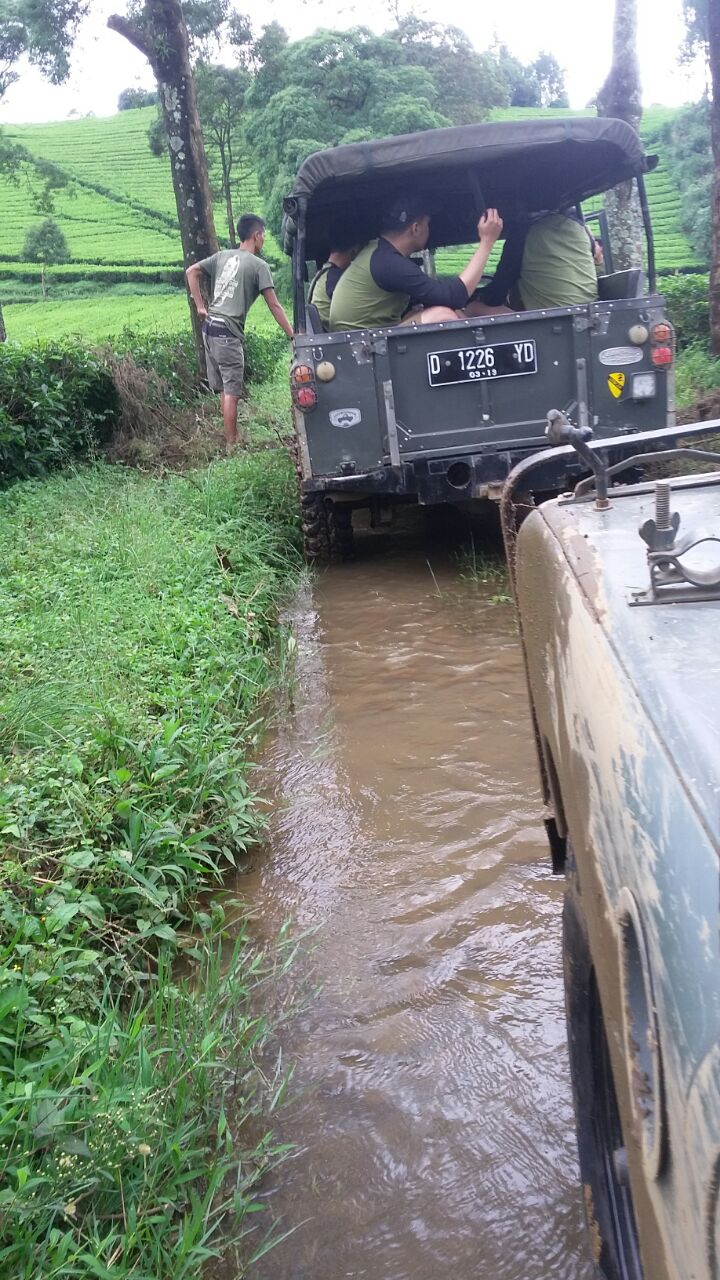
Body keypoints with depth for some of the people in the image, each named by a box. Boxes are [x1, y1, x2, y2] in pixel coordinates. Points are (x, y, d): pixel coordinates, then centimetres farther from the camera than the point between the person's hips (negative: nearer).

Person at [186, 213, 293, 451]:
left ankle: (233, 437, 22)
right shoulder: (258, 265, -4)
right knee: (231, 392, -3)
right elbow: (274, 306, -5)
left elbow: (191, 271, 11)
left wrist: (200, 307, 11)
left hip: (209, 327, 7)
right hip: (227, 333, -7)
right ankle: (232, 444, 0)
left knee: (224, 389, 14)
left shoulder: (222, 256, 13)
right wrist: (293, 336, -1)